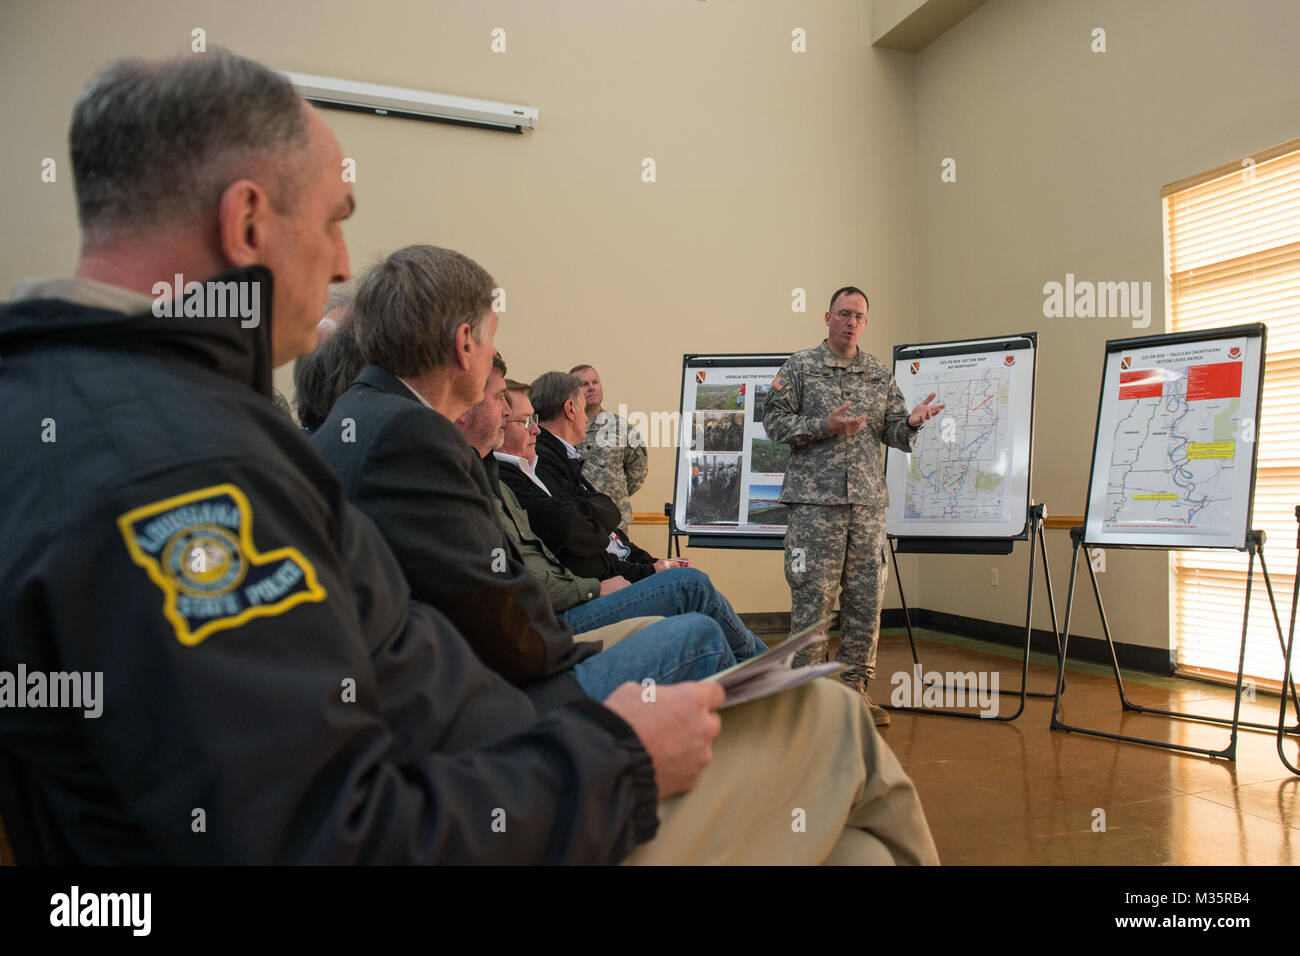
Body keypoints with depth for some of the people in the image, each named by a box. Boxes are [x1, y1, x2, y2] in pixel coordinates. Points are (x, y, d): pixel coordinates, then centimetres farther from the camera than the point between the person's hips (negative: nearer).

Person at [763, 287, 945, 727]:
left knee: (866, 597, 6)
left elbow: (893, 432, 14)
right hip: (814, 500, -4)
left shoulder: (880, 375, 16)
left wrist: (911, 422, -8)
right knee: (813, 595, -4)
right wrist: (825, 426, -14)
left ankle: (856, 687, 18)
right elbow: (774, 421, -1)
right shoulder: (800, 366, 5)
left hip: (868, 502, 4)